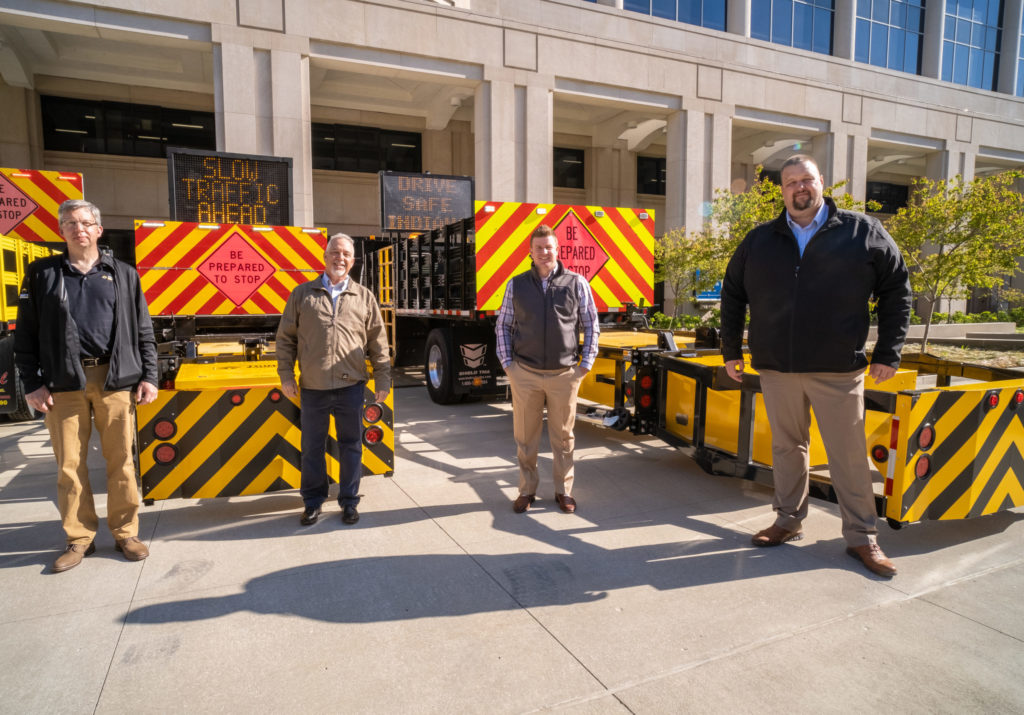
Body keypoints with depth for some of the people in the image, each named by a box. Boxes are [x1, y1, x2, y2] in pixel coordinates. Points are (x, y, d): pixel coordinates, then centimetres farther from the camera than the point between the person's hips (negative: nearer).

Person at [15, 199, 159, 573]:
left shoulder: (123, 274, 11)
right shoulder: (43, 273, 9)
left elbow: (143, 331, 9)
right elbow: (26, 333, 7)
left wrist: (149, 376, 1)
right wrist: (32, 384, -1)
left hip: (115, 379, 0)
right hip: (64, 383, 0)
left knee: (121, 460, 3)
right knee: (69, 464, 5)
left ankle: (126, 533, 15)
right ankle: (79, 539, 17)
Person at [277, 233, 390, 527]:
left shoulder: (364, 297, 7)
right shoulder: (302, 294, 7)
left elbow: (378, 342, 7)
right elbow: (286, 337, 8)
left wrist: (382, 380, 4)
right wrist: (286, 375, 3)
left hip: (350, 386, 0)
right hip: (312, 387, 0)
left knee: (351, 445, 8)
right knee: (312, 447, 10)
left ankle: (349, 501, 23)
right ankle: (313, 501, 26)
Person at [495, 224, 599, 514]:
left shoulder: (577, 283, 1)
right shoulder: (516, 285, 4)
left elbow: (591, 326, 6)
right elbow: (503, 325, 10)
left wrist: (585, 365, 0)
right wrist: (507, 363, 2)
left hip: (564, 374, -1)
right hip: (524, 374, 1)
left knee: (563, 435, 10)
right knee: (525, 436, 9)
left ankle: (563, 490, 25)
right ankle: (527, 490, 24)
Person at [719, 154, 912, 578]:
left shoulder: (862, 232, 2)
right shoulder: (760, 241, 7)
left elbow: (896, 289, 4)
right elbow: (732, 294, 13)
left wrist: (888, 352, -1)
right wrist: (731, 350, 10)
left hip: (839, 369, -2)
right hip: (776, 368, 2)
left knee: (849, 454, 4)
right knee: (787, 447, 13)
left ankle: (862, 537, 19)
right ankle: (789, 521, 29)